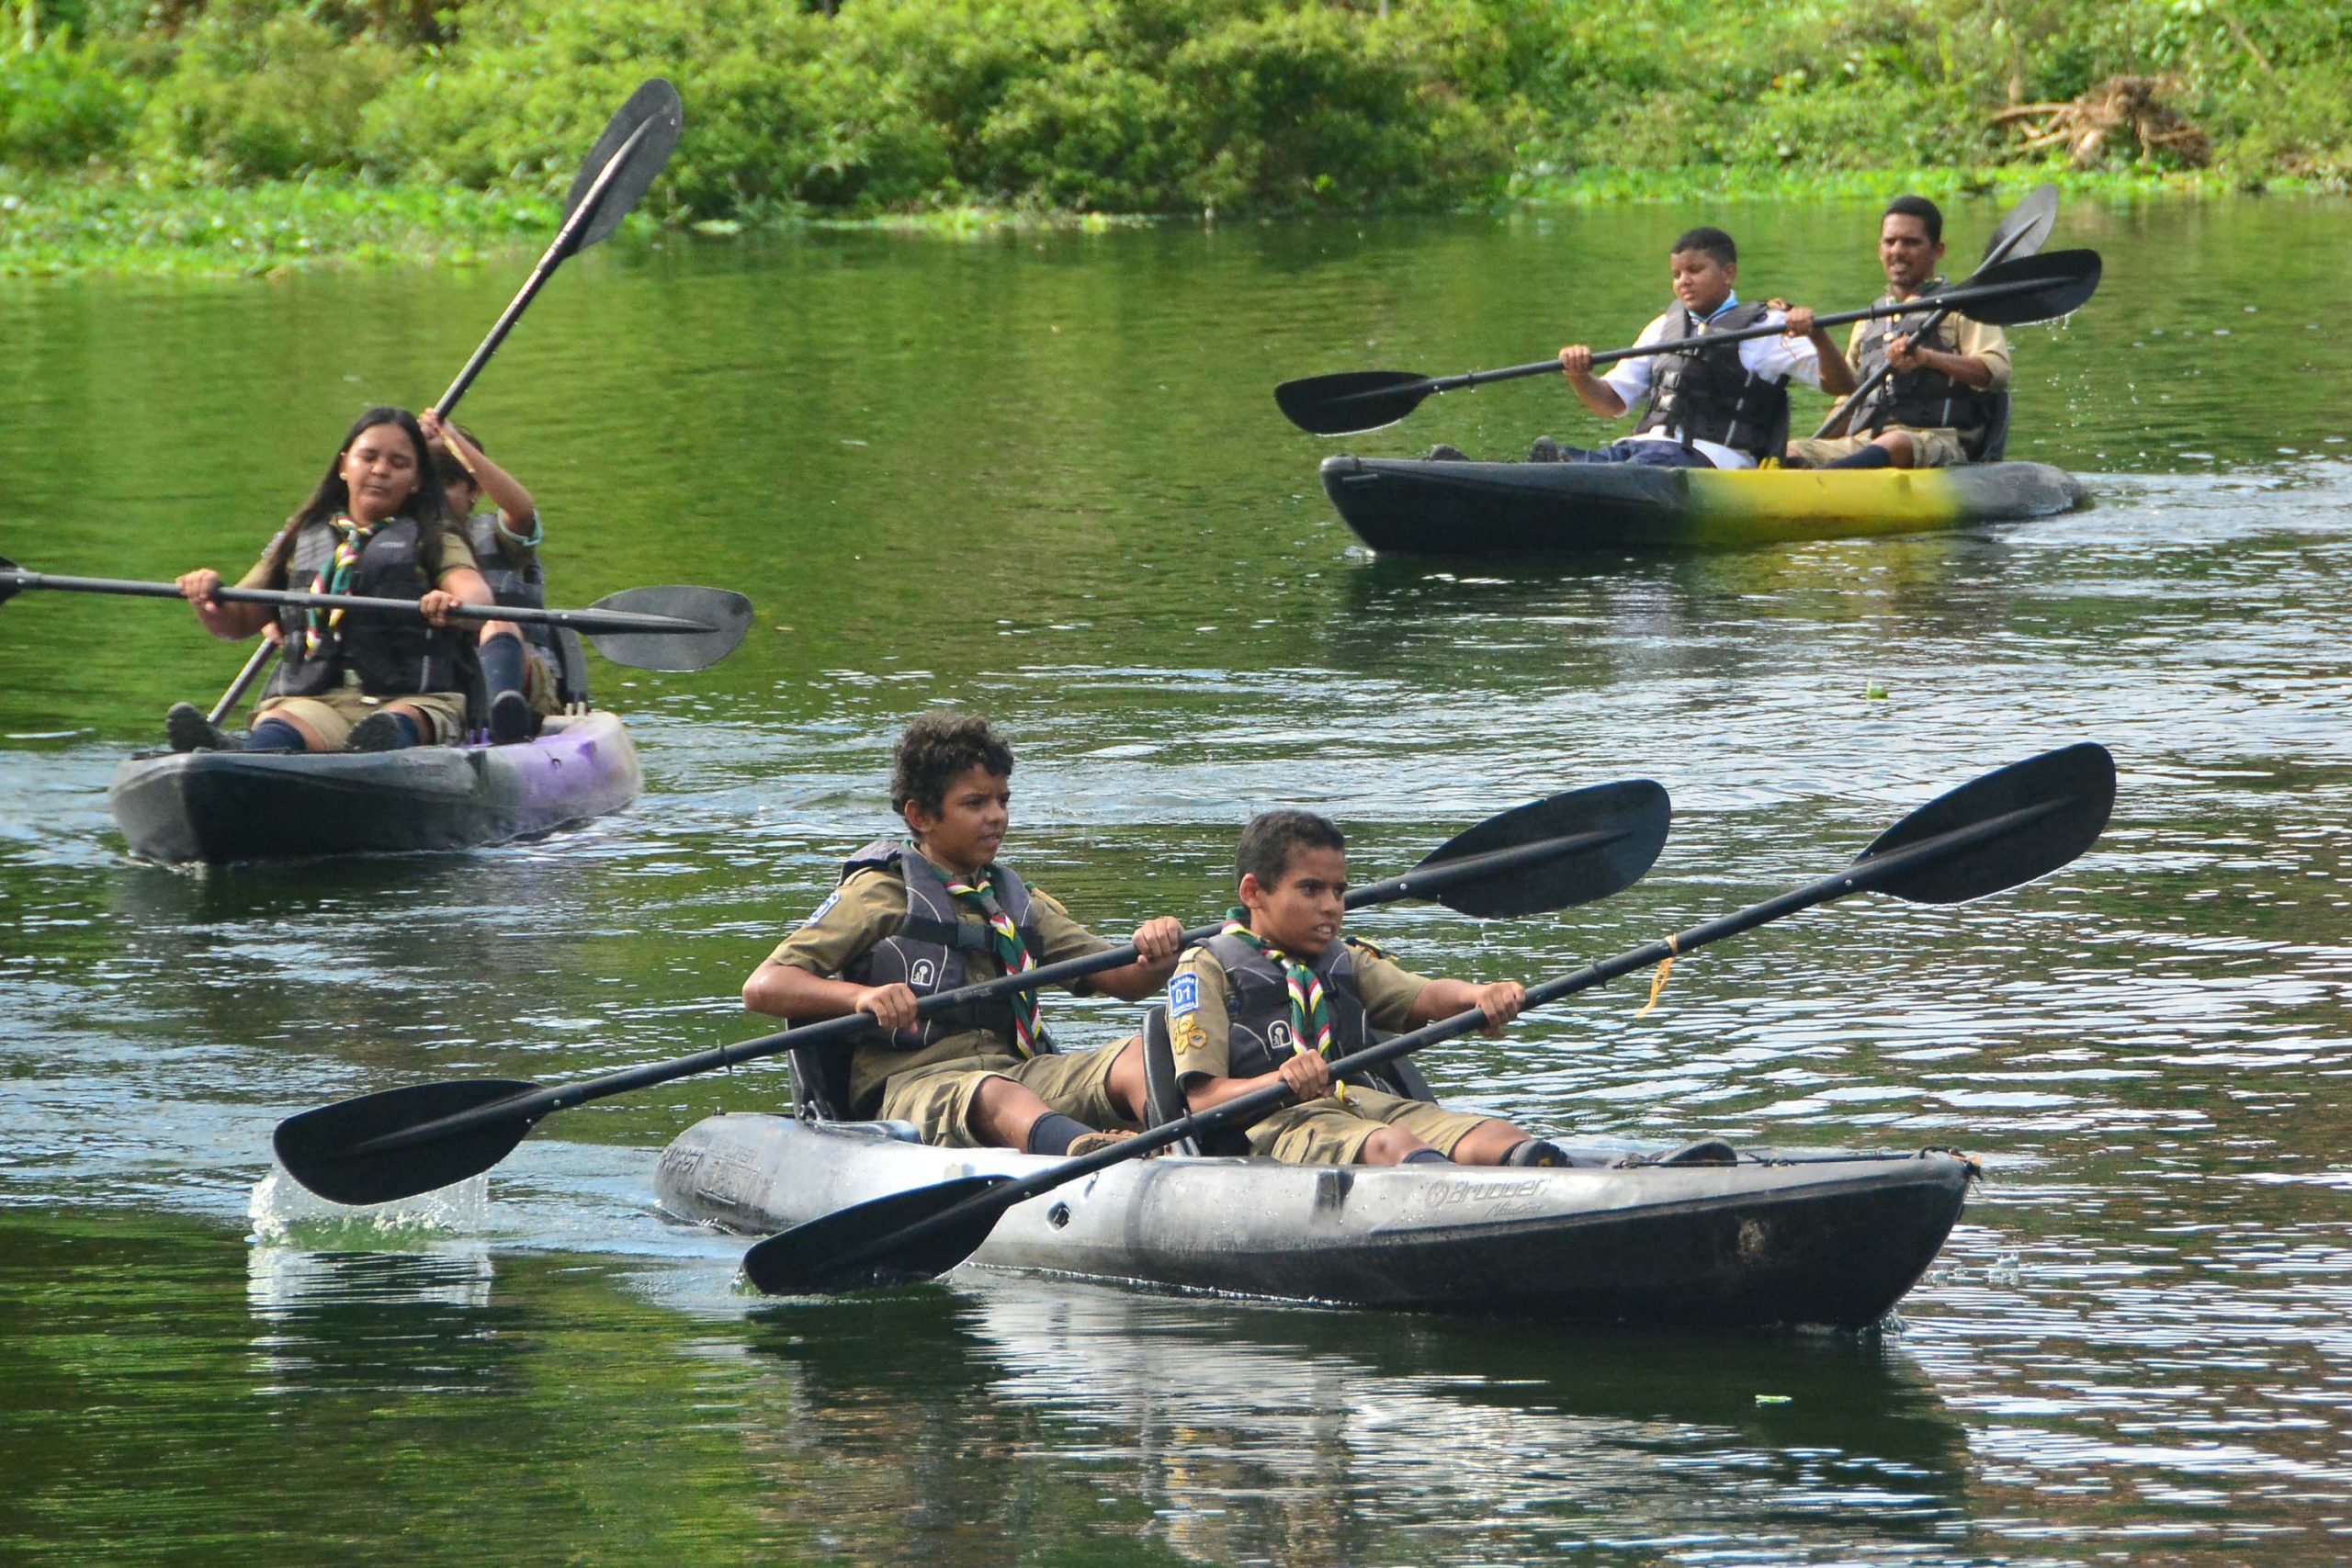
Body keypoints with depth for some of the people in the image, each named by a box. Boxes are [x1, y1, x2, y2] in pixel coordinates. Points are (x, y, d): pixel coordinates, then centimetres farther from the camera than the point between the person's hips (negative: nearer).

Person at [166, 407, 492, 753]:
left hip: (410, 701, -1)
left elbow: (478, 594, -3)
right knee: (278, 728, -36)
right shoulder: (301, 540, 26)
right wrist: (208, 599, -2)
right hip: (313, 702, 1)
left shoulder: (433, 541, 18)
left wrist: (453, 603, -30)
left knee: (397, 725, -39)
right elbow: (236, 623, 23)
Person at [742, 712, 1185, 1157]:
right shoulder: (879, 893, 6)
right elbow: (762, 987, -4)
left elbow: (1127, 981, 18)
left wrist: (1155, 960, -8)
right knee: (994, 1095, -39)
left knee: (1136, 1056, -23)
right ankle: (1087, 1150, -72)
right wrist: (863, 996, -23)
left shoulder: (1016, 901, 25)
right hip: (911, 1083, -5)